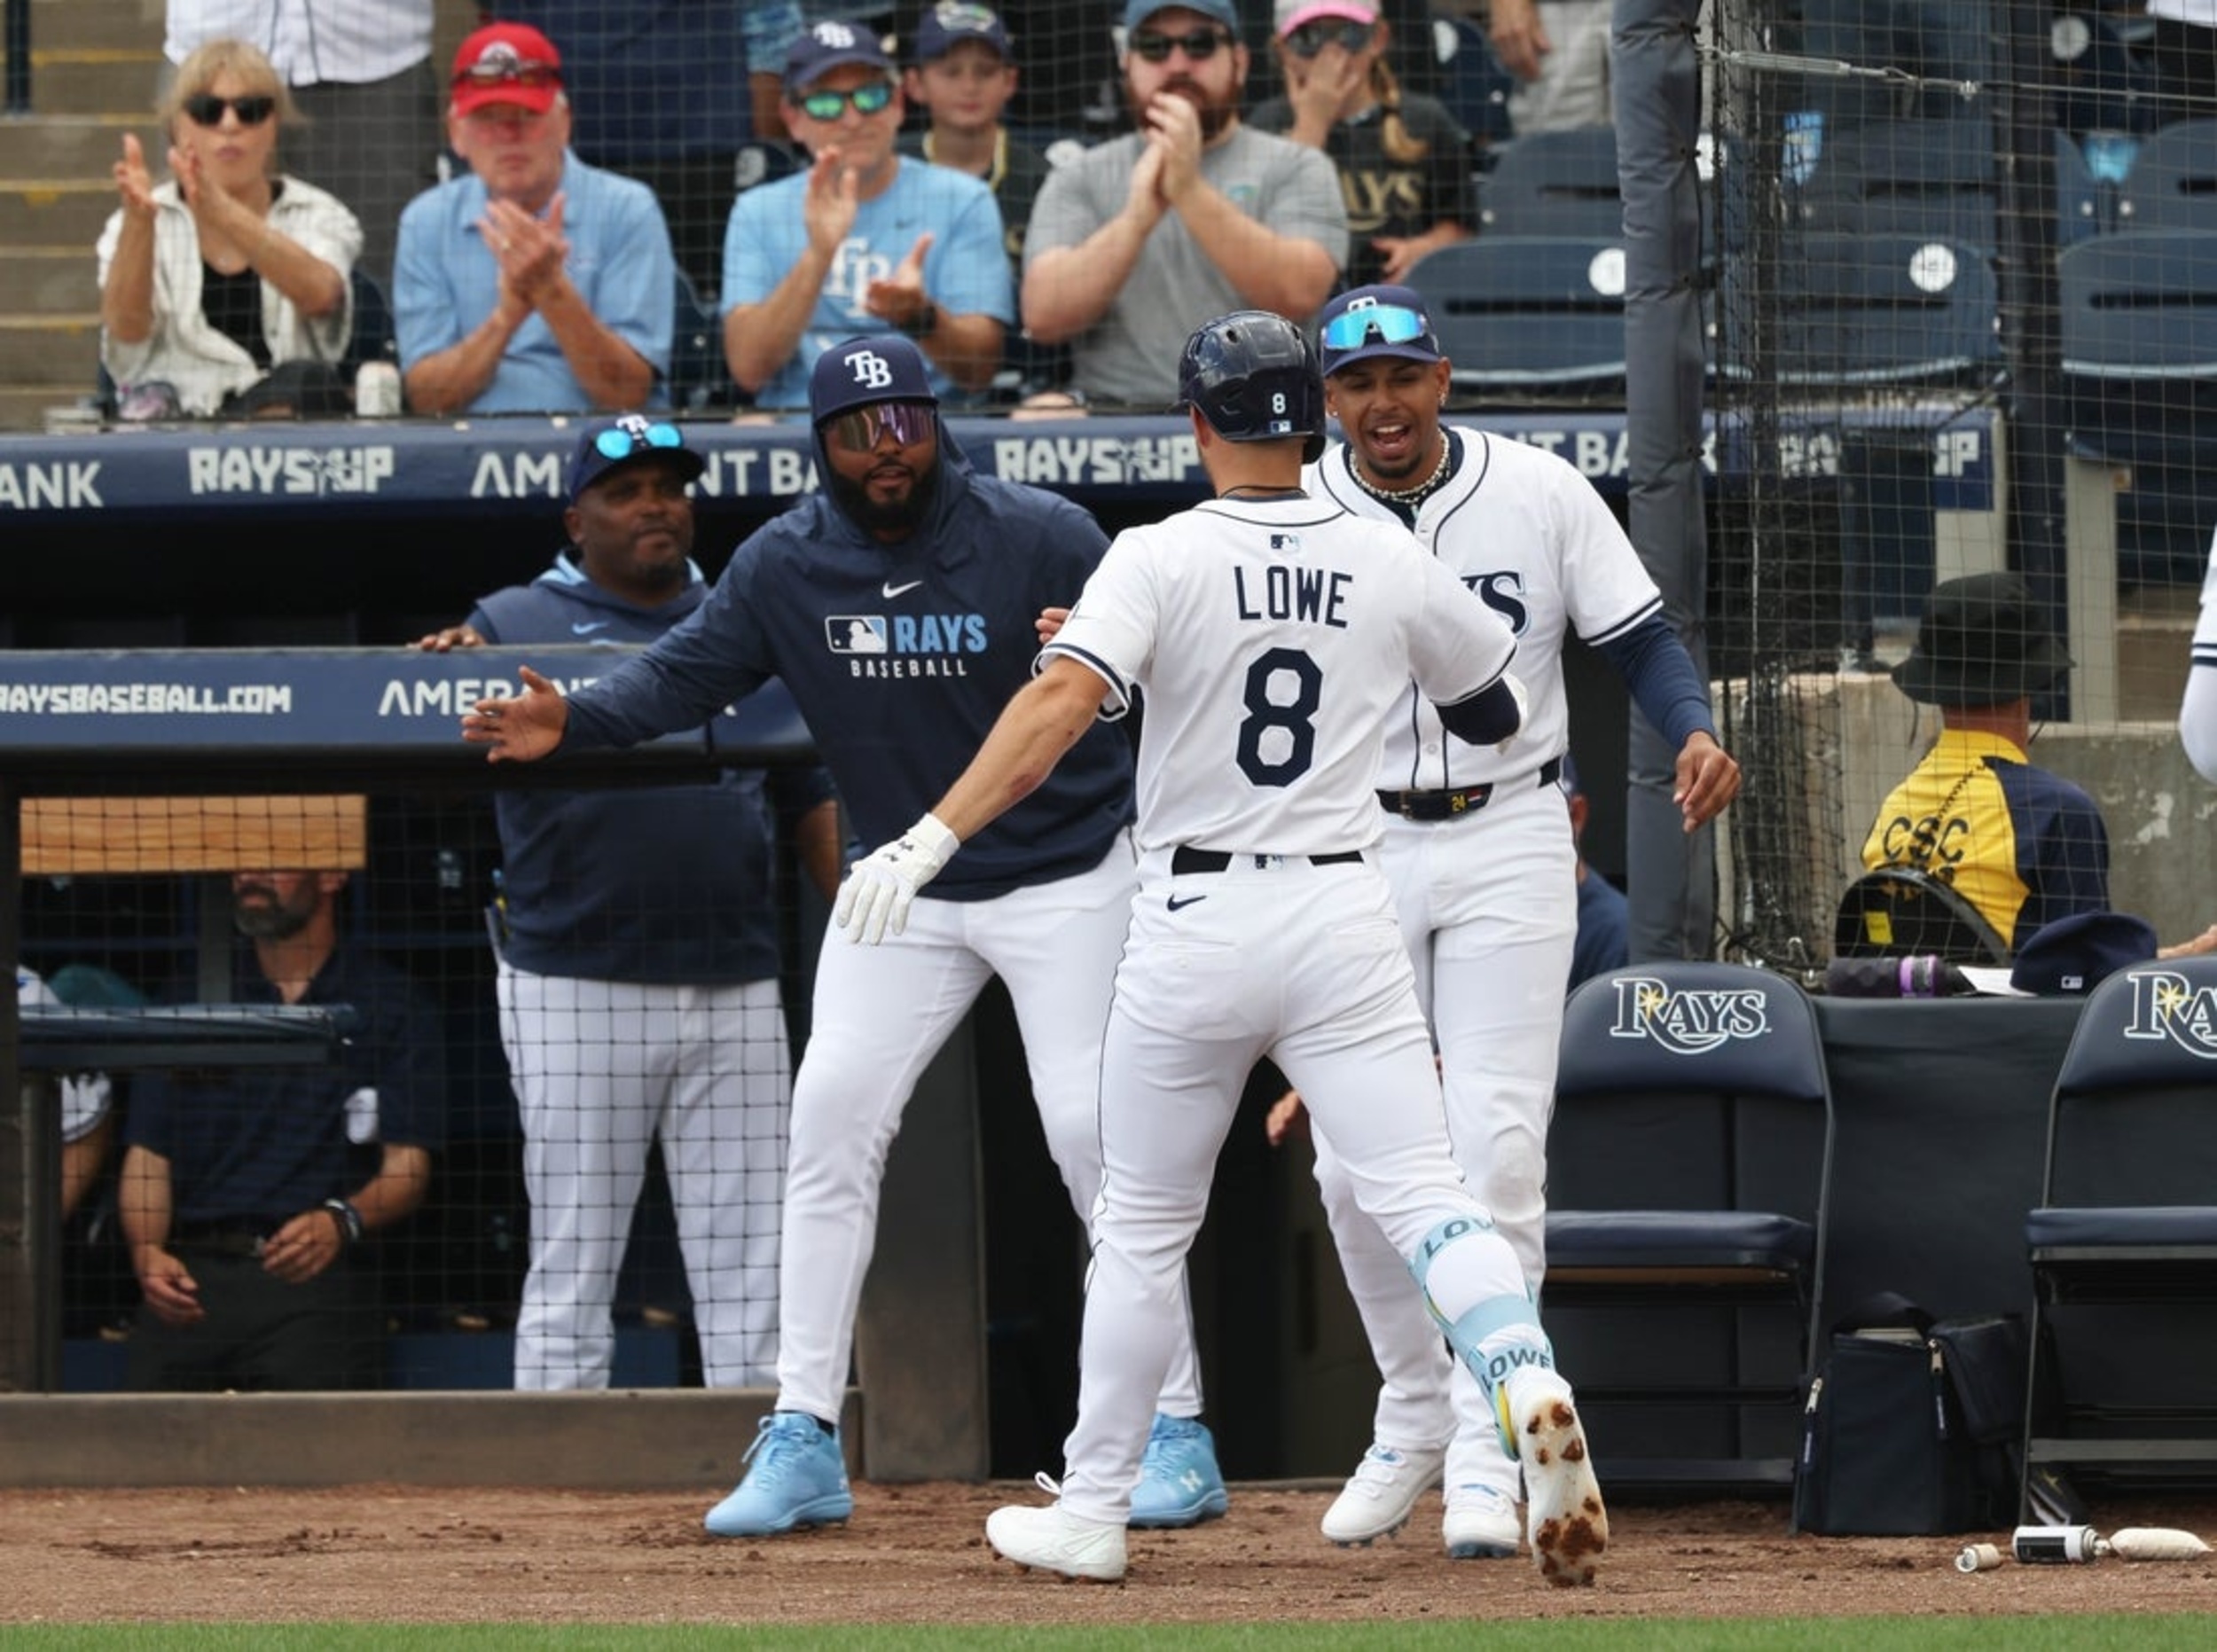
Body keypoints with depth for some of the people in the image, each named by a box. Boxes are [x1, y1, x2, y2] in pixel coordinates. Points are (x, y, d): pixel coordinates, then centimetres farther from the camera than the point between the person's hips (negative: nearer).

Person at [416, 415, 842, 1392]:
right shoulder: (515, 624, 5)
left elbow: (811, 799, 15)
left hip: (736, 991, 3)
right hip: (577, 989, -3)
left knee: (748, 1276, 4)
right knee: (571, 1270, -1)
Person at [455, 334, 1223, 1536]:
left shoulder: (1041, 539, -15)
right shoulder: (786, 565, -5)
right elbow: (683, 673, -5)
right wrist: (571, 718, -24)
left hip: (1065, 880, -4)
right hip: (902, 886, 4)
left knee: (1091, 1127, -11)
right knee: (830, 1120, -5)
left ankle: (1176, 1430, 0)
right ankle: (803, 1440, 0)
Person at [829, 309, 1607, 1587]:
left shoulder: (1159, 561, -7)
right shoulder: (1394, 566, 3)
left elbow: (1064, 700, -23)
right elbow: (1501, 713, 18)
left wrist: (932, 839, -29)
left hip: (1194, 927, -1)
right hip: (1344, 919, 1)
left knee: (1144, 1227, 13)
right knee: (1422, 1193, -6)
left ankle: (1094, 1511, 19)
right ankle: (1530, 1389, -34)